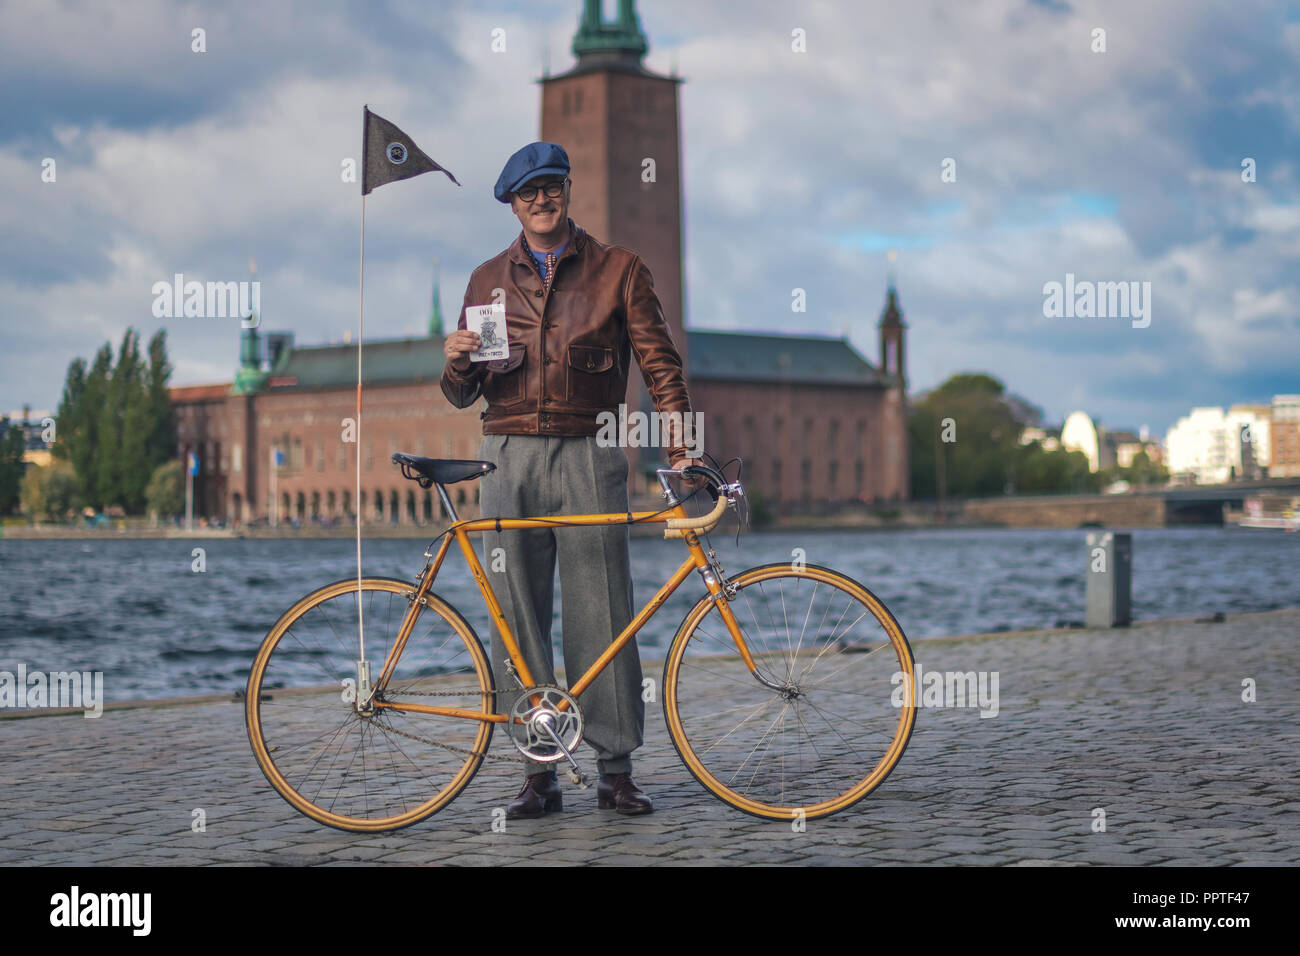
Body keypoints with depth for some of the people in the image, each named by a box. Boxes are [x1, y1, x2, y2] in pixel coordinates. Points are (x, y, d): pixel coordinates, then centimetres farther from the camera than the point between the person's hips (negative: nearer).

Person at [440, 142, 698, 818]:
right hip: (509, 458, 2)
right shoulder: (489, 280, 15)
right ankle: (538, 773, 6)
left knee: (601, 615, -5)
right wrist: (458, 360, -8)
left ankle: (616, 768, 3)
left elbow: (658, 361, 4)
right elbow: (461, 395, 16)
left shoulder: (616, 270, 9)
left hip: (589, 457, -2)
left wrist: (680, 442, -10)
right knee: (517, 617, 0)